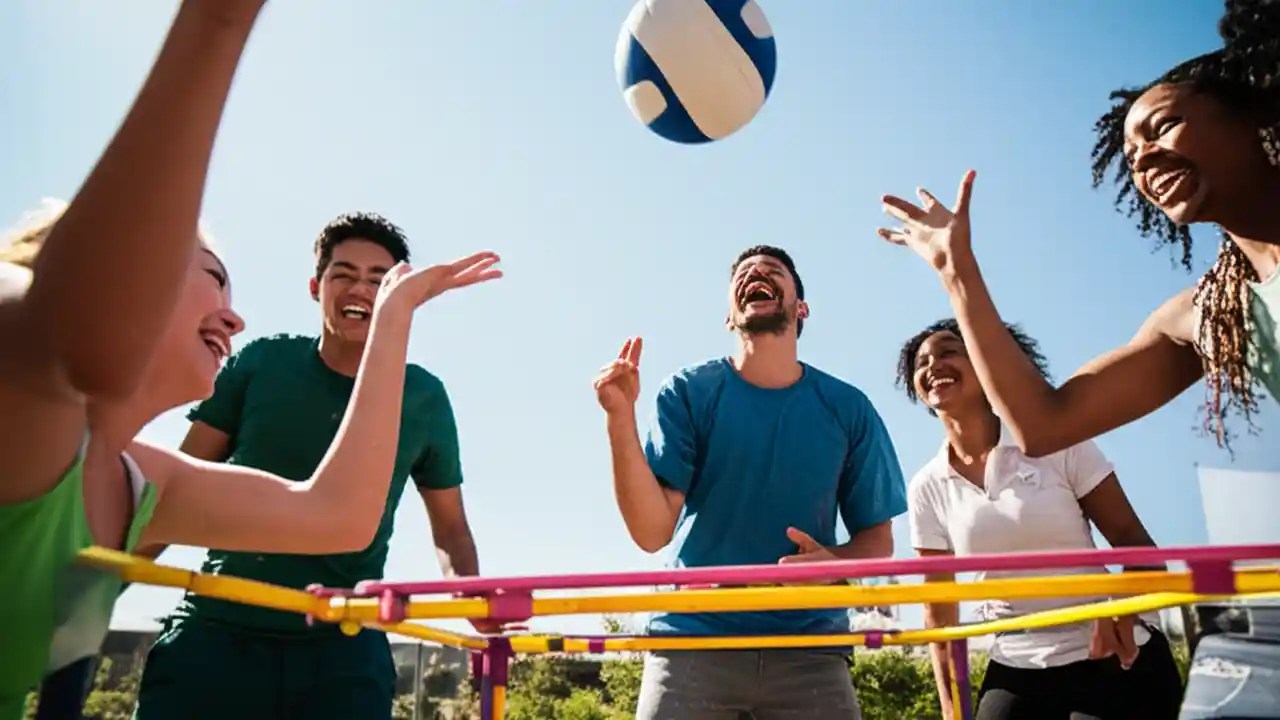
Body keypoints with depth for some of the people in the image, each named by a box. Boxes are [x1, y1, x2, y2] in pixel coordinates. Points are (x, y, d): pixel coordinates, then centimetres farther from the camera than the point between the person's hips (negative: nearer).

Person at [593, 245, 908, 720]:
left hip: (807, 648, 2)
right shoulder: (688, 392, -3)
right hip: (693, 637, -1)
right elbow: (652, 532, -11)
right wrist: (621, 417, -23)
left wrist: (835, 561, -14)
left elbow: (878, 538, 8)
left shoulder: (847, 408, 1)